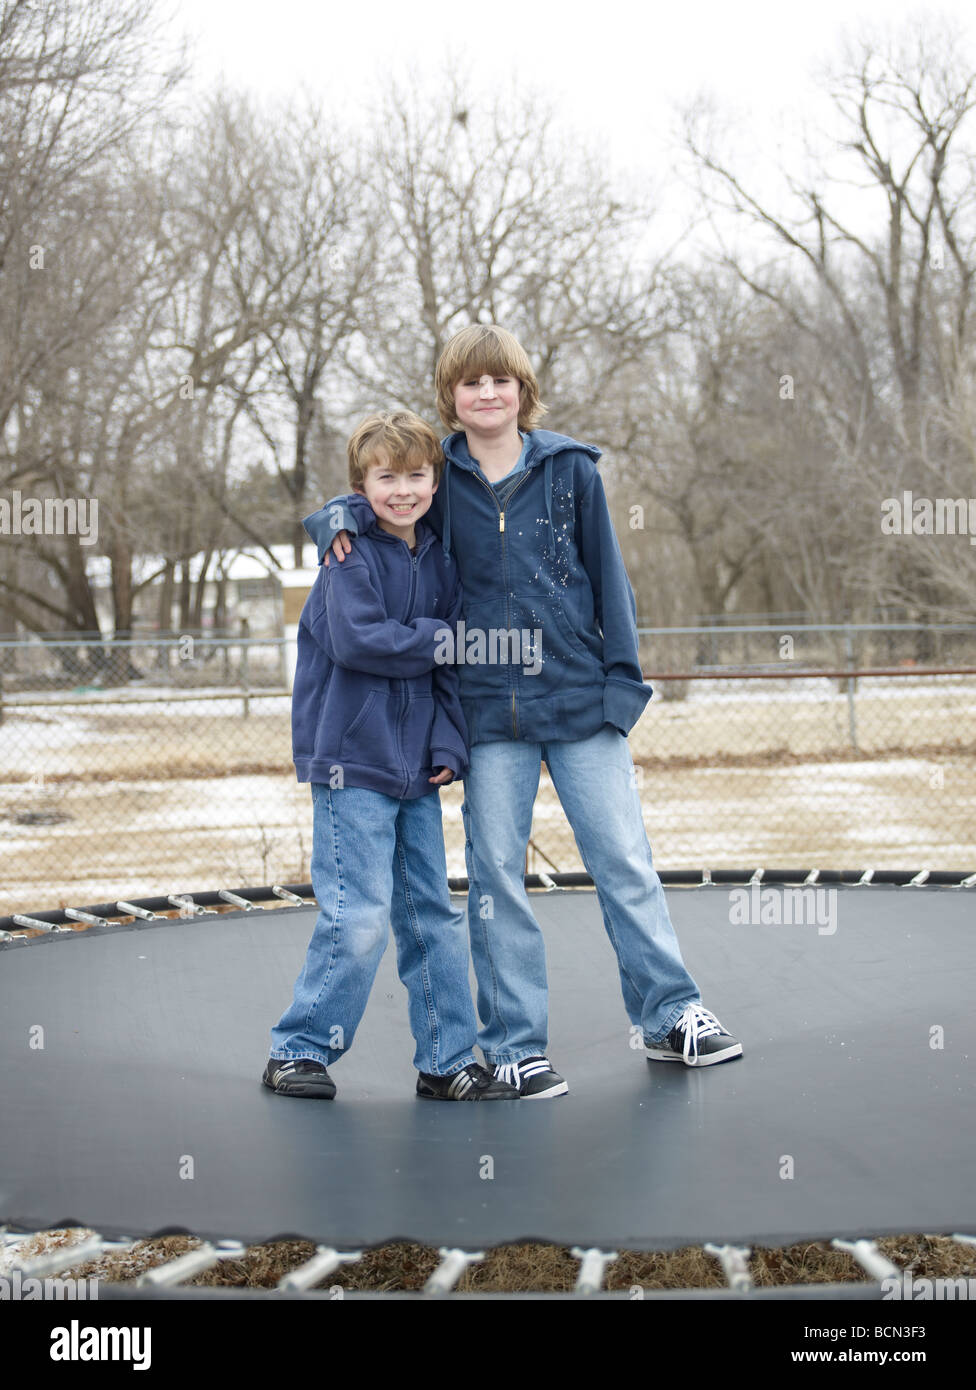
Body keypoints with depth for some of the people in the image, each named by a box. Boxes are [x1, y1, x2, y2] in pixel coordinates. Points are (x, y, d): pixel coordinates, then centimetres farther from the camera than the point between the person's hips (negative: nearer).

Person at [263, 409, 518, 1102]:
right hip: (352, 763, -7)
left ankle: (448, 1061, 18)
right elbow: (356, 639, -21)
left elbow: (450, 667, 14)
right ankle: (298, 1050, 7)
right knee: (359, 918, -9)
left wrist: (448, 745, 2)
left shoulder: (439, 559, 12)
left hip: (415, 768, 7)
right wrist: (441, 639, -12)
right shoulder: (350, 552, -7)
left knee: (433, 917, 10)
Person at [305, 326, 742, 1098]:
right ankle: (515, 1043, 13)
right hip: (489, 711, 1)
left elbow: (607, 574, 5)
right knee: (496, 872, 4)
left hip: (579, 697, -1)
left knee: (624, 858, 3)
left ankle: (670, 1015, 15)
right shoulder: (438, 475, 4)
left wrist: (622, 679, 0)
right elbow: (373, 504, 18)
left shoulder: (570, 468, 3)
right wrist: (337, 521, -6)